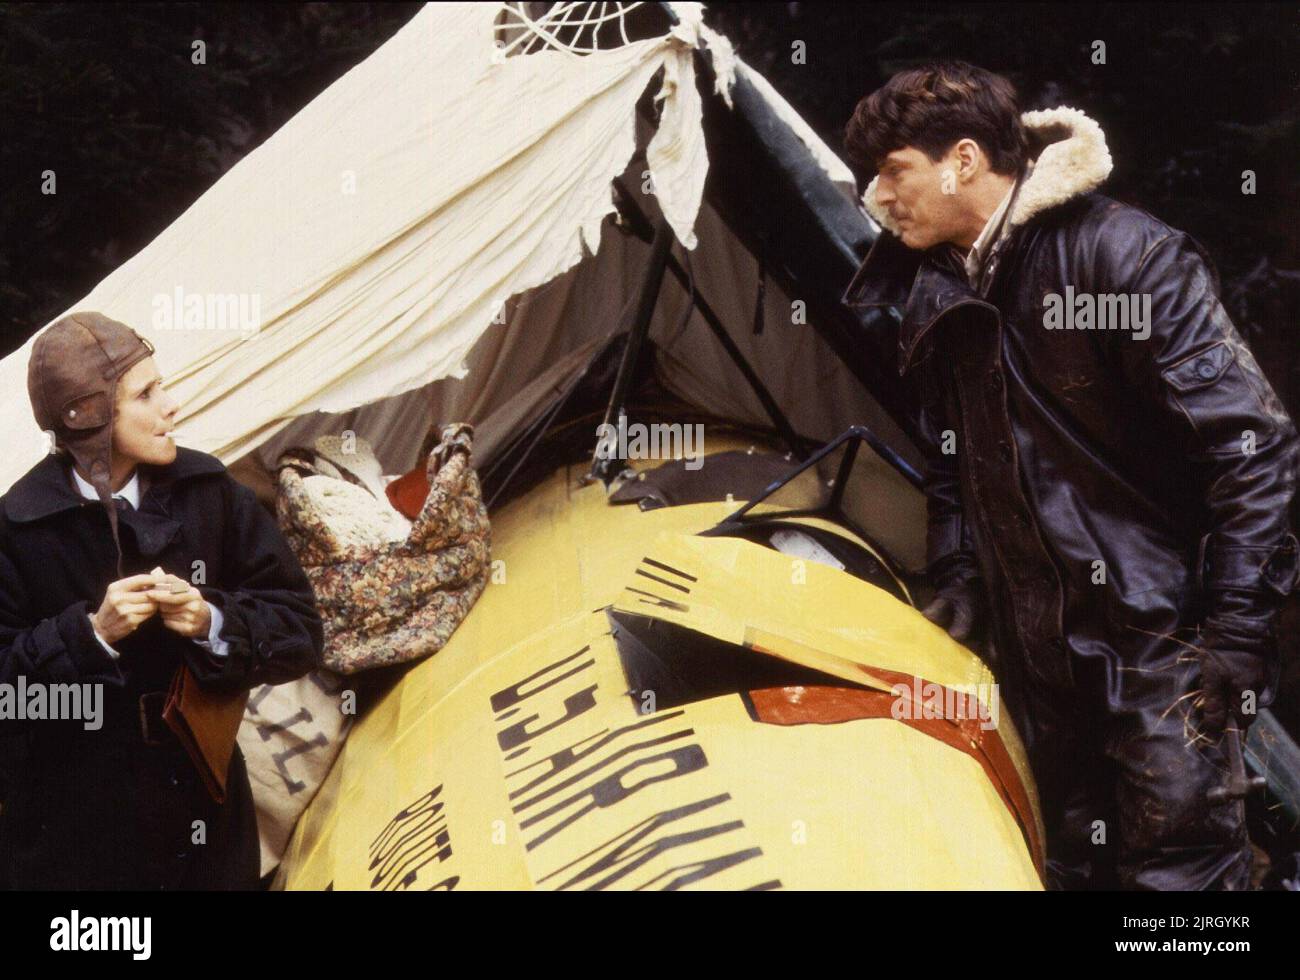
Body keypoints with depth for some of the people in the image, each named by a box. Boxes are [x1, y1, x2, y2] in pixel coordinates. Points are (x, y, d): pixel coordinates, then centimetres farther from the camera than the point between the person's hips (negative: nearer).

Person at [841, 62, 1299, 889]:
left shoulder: (1123, 253, -16)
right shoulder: (934, 291, 6)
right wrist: (955, 578, 14)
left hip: (1156, 620, -7)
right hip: (1036, 635, 7)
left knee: (1176, 859, -7)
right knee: (1079, 856, 14)